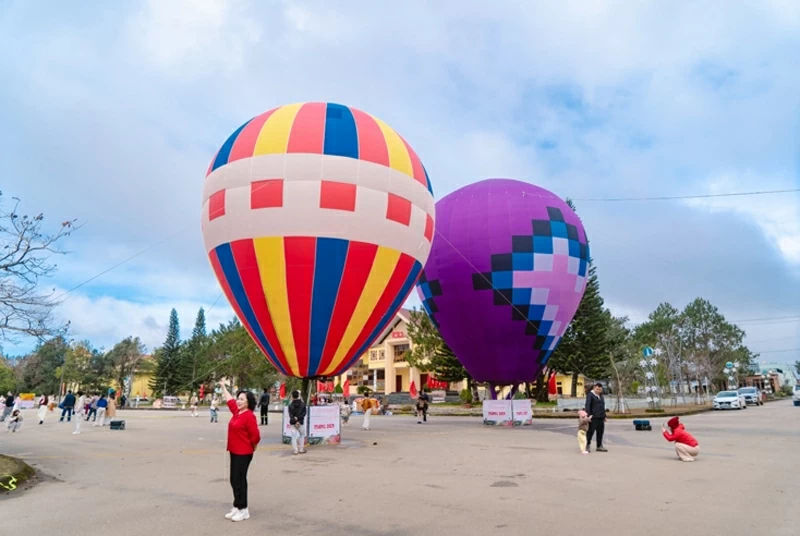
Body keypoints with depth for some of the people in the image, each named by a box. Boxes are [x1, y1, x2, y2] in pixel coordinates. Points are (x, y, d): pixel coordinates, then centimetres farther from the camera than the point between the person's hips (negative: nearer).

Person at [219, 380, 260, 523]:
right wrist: (223, 387, 33)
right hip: (234, 452, 8)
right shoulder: (237, 412, 7)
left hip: (243, 453, -8)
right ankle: (237, 508, 23)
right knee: (234, 480, 12)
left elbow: (255, 436, -17)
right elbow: (230, 401, 26)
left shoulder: (249, 416, -18)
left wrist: (250, 447, -1)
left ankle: (243, 510, 8)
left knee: (239, 480, -2)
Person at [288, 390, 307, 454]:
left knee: (294, 436, 6)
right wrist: (298, 418, -14)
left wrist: (295, 420, -13)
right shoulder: (303, 404, -4)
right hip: (301, 422, 0)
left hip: (293, 423, 0)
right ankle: (301, 449, 15)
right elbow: (304, 413, -10)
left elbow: (290, 415, -10)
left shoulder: (290, 405, -6)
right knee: (302, 435, 16)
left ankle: (295, 450, 4)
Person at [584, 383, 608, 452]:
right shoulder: (590, 395, -5)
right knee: (591, 431, -4)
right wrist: (588, 415, -22)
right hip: (593, 417, -7)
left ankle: (599, 446, 18)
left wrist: (604, 416, 23)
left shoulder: (601, 396, 19)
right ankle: (587, 445, 5)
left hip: (601, 418, 7)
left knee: (600, 432, 9)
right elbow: (588, 405, -13)